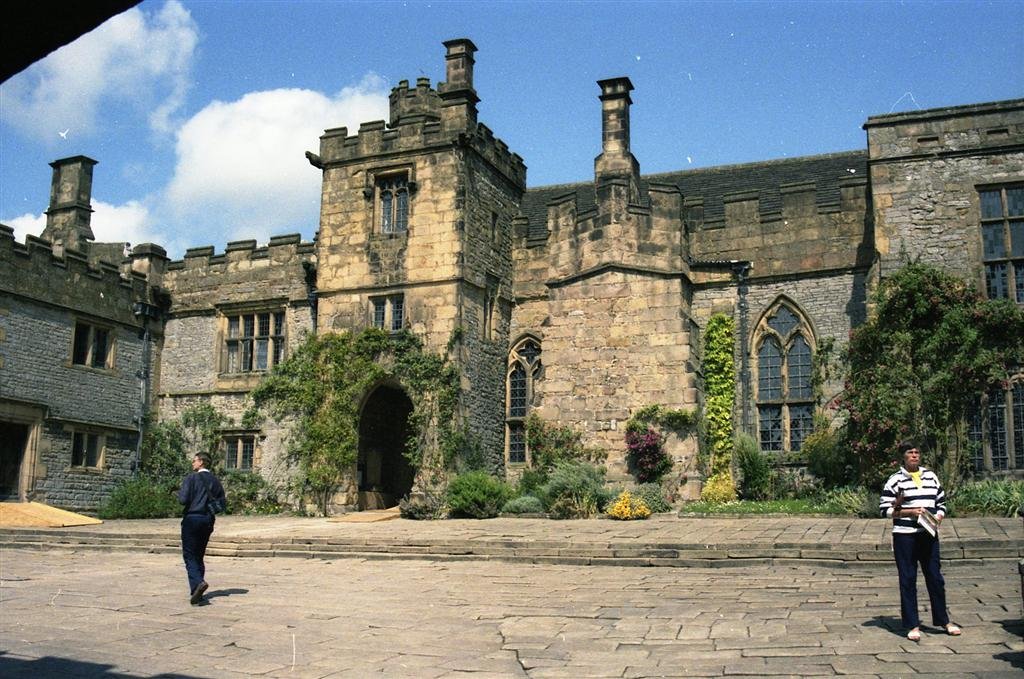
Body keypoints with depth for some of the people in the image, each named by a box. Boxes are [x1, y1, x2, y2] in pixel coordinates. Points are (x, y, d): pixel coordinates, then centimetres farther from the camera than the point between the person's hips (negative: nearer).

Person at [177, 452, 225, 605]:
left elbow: (183, 499, -15)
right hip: (208, 521, 6)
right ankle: (197, 592, 13)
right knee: (199, 556, 14)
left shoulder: (191, 478, -8)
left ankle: (198, 583, -26)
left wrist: (179, 493, 5)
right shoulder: (215, 481, 9)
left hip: (192, 519, -6)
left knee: (189, 555, -4)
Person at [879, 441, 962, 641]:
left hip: (929, 535, 4)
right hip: (905, 536, -4)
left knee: (935, 577, 10)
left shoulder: (931, 476, 10)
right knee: (908, 580, 1)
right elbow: (885, 509, -6)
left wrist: (938, 517, -2)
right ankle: (912, 625, 9)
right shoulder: (895, 480, -4)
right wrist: (909, 512, -16)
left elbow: (941, 502, 16)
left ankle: (943, 620, 24)